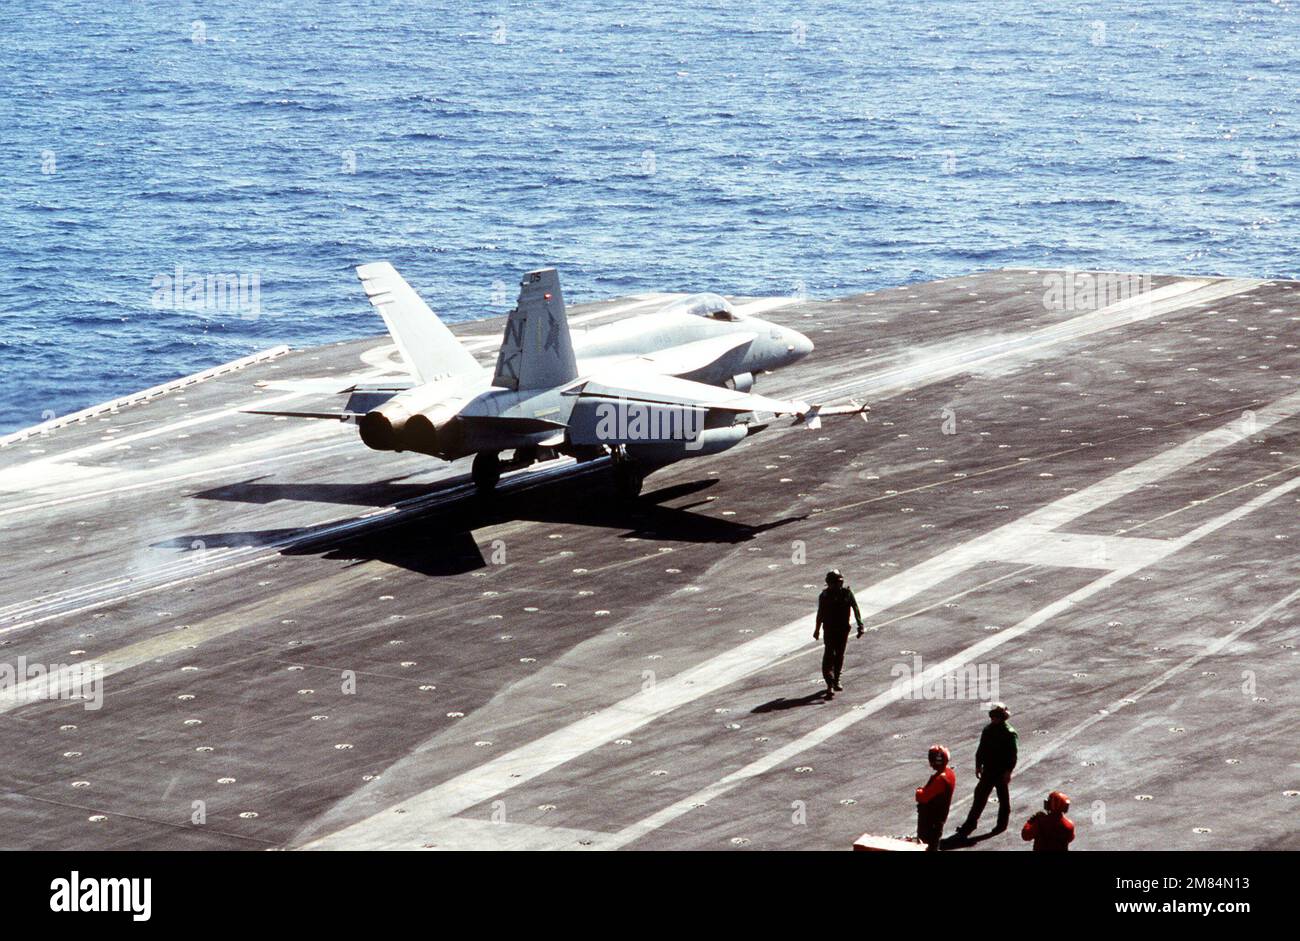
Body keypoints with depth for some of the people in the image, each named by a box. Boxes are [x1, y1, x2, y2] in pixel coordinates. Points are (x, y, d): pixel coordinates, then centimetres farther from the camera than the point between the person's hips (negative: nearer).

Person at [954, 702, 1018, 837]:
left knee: (1003, 798, 4)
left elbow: (1013, 755, -15)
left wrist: (1008, 772, -19)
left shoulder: (1010, 733, -14)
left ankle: (1002, 823, 14)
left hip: (1002, 772, -6)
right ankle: (971, 823, 11)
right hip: (988, 770, 6)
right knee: (980, 795, 6)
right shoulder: (988, 730, 5)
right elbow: (981, 749, 14)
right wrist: (978, 765, 11)